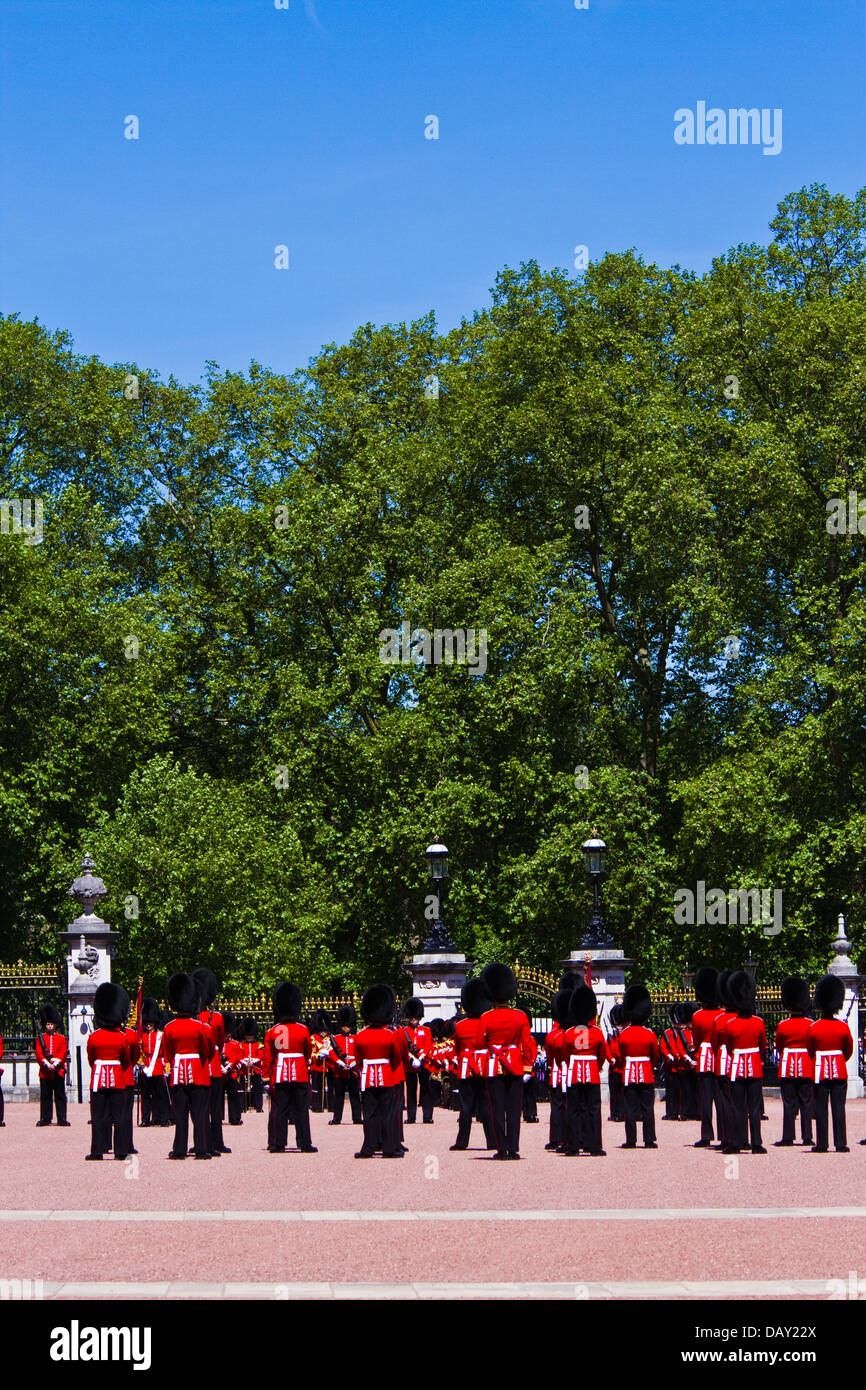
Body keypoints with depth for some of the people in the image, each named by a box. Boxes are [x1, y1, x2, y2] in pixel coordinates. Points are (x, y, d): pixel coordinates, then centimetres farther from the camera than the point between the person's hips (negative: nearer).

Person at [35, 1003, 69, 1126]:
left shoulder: (62, 1039, 8)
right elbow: (39, 1054, -2)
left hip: (59, 1071, 0)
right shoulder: (40, 1038, 8)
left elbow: (63, 1054, -2)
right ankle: (45, 1118, 8)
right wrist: (47, 1064, -16)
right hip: (45, 1072, 0)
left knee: (60, 1096, 1)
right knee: (45, 1096, 3)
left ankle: (62, 1119, 3)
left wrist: (55, 1064, -16)